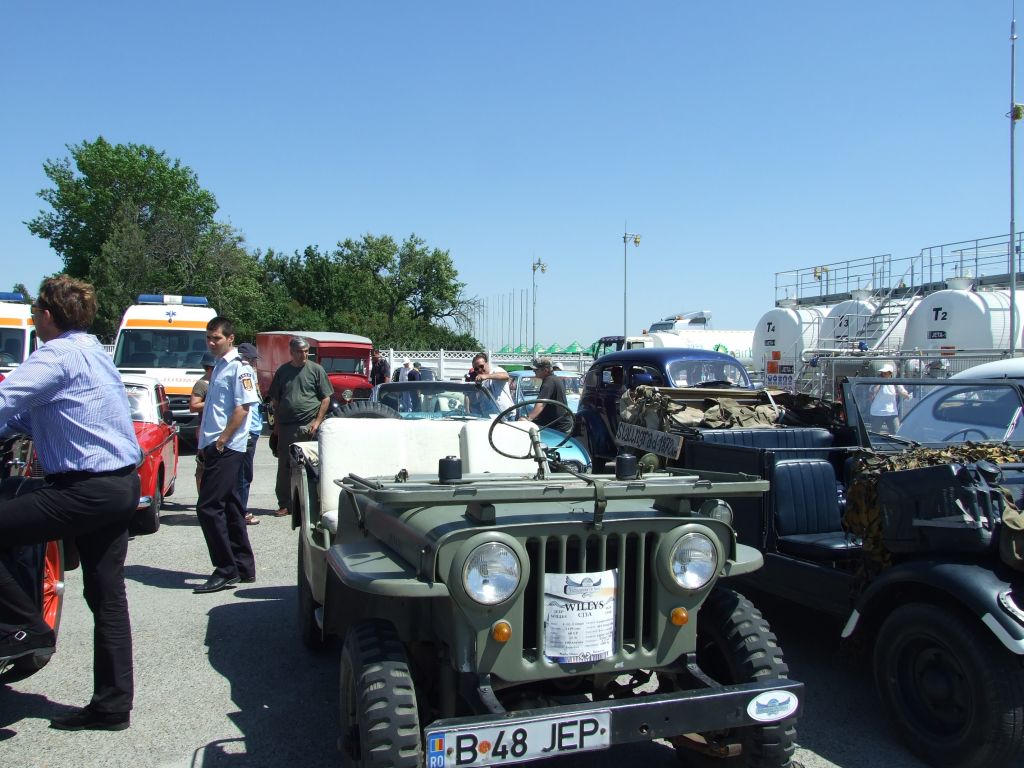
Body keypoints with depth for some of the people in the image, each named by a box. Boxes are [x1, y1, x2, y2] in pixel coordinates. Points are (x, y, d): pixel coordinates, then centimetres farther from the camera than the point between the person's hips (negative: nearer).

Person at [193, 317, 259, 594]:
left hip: (227, 448, -9)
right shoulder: (218, 367, 18)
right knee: (230, 507, 12)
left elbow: (242, 408, -17)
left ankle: (226, 571, -4)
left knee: (208, 507, -11)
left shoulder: (239, 368, -10)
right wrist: (207, 440, 16)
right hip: (215, 447, 9)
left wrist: (222, 440, -17)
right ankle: (244, 568, 19)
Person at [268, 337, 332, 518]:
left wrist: (317, 421, -9)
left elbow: (326, 398, -1)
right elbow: (275, 401, 15)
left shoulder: (316, 370, 1)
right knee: (284, 466, 6)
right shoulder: (282, 371, 10)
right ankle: (284, 504, 14)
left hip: (309, 426, -3)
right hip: (287, 426, 3)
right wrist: (277, 424, 8)